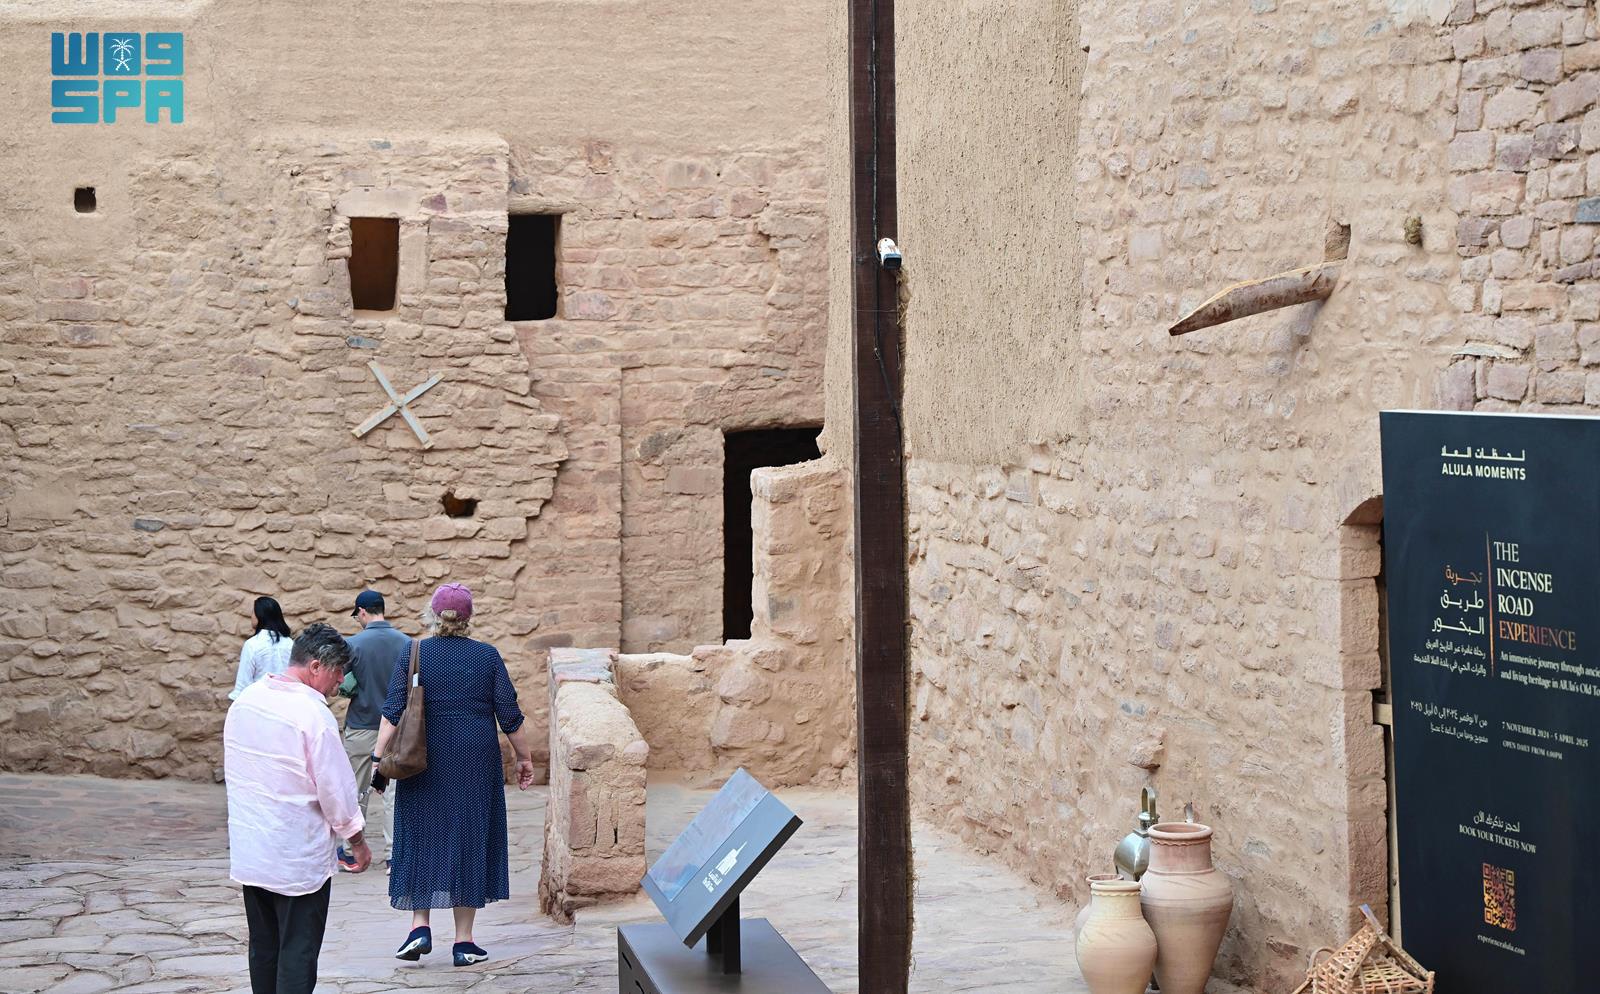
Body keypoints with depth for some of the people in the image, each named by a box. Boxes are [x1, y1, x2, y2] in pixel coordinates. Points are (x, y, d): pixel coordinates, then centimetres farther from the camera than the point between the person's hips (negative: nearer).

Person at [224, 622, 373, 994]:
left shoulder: (245, 701, 4)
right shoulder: (313, 714, -19)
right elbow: (336, 787, -15)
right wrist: (357, 841, -1)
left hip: (248, 852, 7)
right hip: (298, 859, -7)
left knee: (263, 949, 16)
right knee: (298, 954, -1)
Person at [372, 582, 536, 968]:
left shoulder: (412, 655, -3)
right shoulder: (488, 656, -2)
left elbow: (392, 713, -8)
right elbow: (510, 716, 0)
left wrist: (379, 758, -6)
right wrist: (524, 759, 10)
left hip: (425, 763, 0)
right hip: (476, 763, 0)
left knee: (421, 837, 11)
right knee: (469, 839, 6)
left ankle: (420, 926, 0)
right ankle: (463, 942, 8)